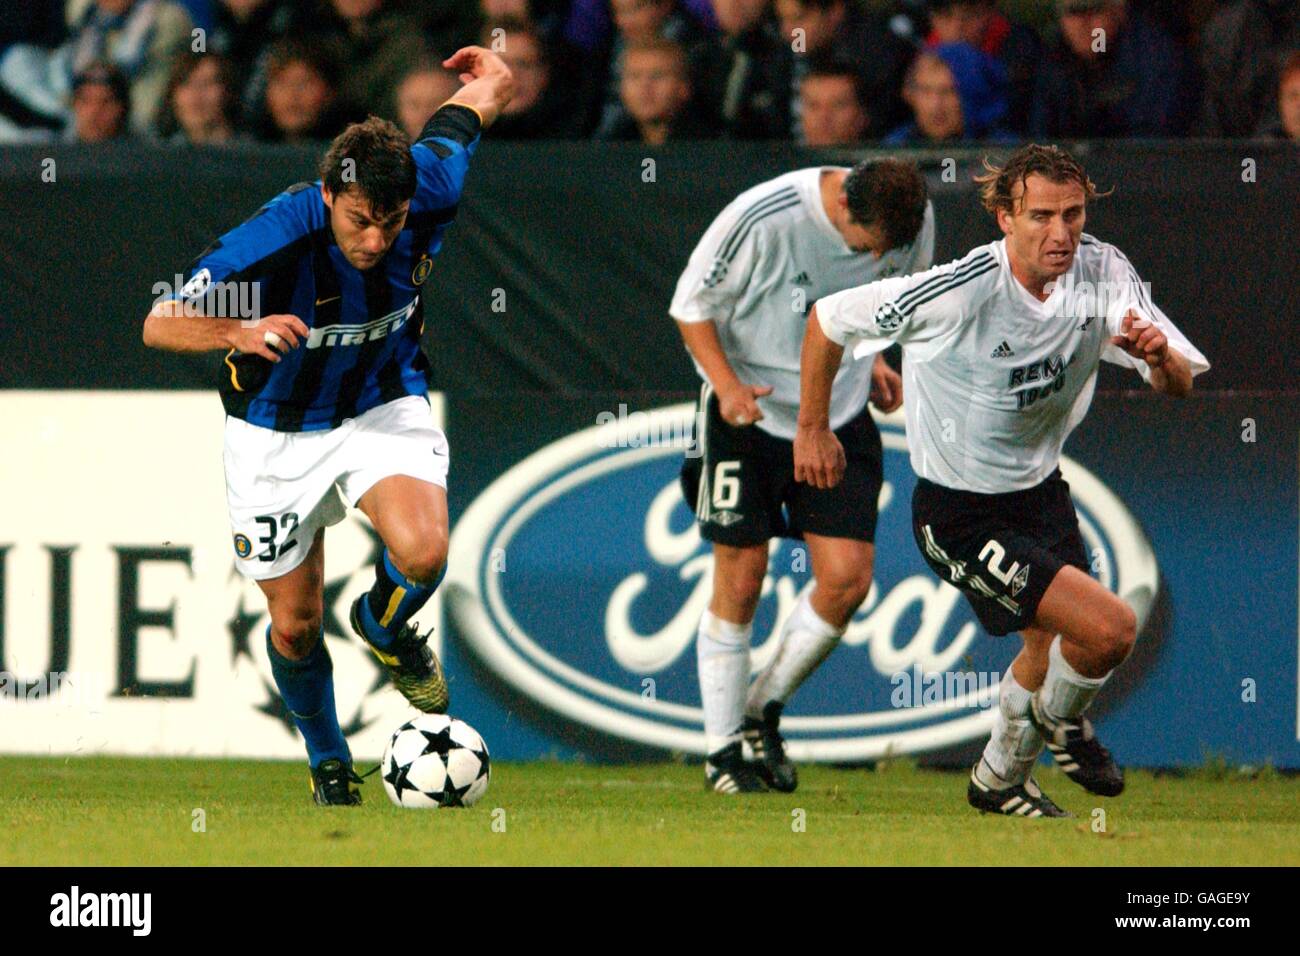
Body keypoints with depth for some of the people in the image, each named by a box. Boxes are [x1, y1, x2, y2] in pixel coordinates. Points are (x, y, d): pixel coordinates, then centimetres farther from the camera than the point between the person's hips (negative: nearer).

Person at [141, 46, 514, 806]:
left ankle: (386, 628, 11)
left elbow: (481, 96, -2)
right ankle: (329, 762, 37)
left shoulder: (432, 187, -23)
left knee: (423, 555, -26)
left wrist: (489, 74, 22)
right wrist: (240, 333, -49)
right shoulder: (274, 240, -32)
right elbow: (160, 324, -30)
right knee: (295, 627, 7)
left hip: (384, 408, 2)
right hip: (279, 431, -2)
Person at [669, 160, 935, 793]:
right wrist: (726, 383, -24)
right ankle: (722, 750, 11)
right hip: (749, 409, -4)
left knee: (847, 579, -6)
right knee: (739, 581, -3)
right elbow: (691, 306, -11)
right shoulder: (763, 219, -25)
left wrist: (871, 358, 4)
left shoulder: (916, 220, -11)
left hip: (841, 414, 4)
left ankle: (764, 711, 16)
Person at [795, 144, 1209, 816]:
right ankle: (1061, 722, 16)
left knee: (1050, 648, 23)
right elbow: (829, 318, -15)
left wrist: (1160, 355, -36)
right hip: (959, 512, -7)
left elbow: (1180, 385, -12)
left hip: (1039, 490, 7)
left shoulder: (1105, 274, -13)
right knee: (1110, 629, -17)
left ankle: (1000, 779, 51)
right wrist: (812, 430, -6)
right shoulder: (962, 290, -28)